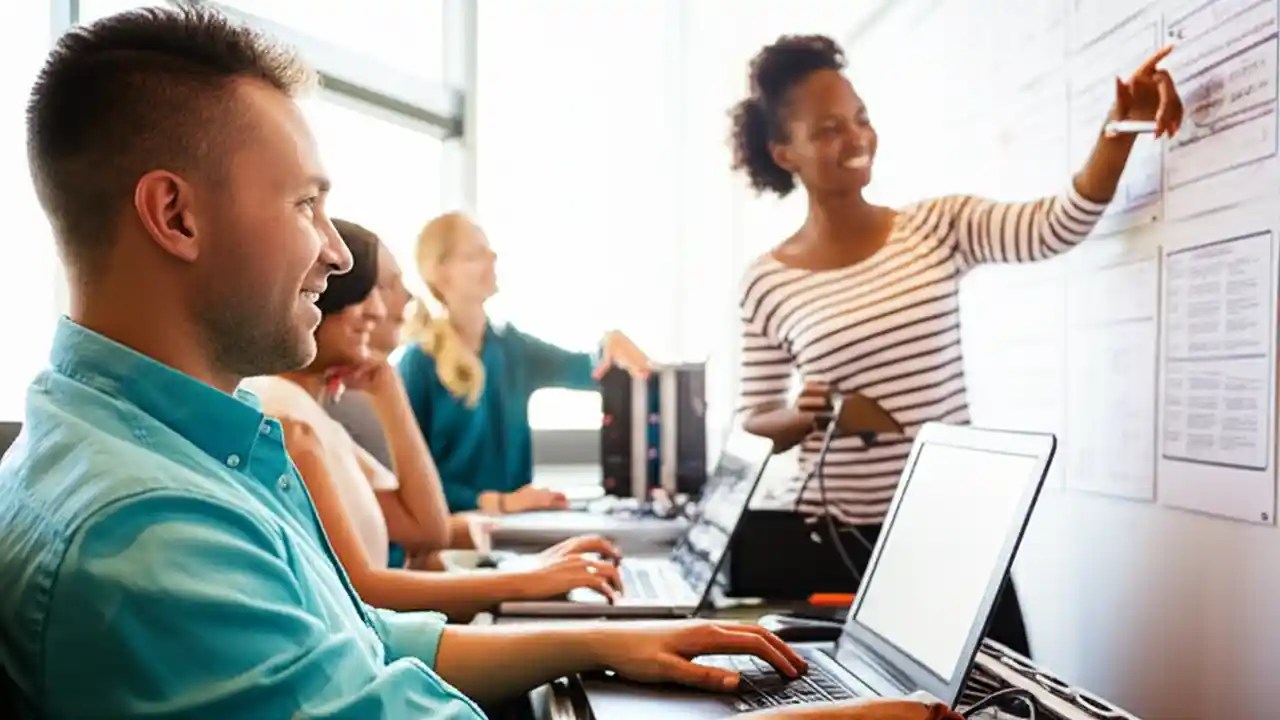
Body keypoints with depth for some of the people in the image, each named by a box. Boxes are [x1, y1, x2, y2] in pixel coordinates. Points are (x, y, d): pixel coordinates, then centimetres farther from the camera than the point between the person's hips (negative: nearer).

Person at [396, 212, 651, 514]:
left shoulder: (511, 347, 10)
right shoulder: (416, 364, -7)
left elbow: (589, 369, -4)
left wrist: (610, 345, -26)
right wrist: (494, 502, -22)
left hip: (513, 521, 5)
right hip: (449, 523, -5)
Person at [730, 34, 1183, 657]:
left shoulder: (938, 227, 1)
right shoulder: (767, 282, -2)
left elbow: (1055, 229, -15)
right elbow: (755, 418, 4)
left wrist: (1121, 128, -29)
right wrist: (804, 415, -18)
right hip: (836, 536, -1)